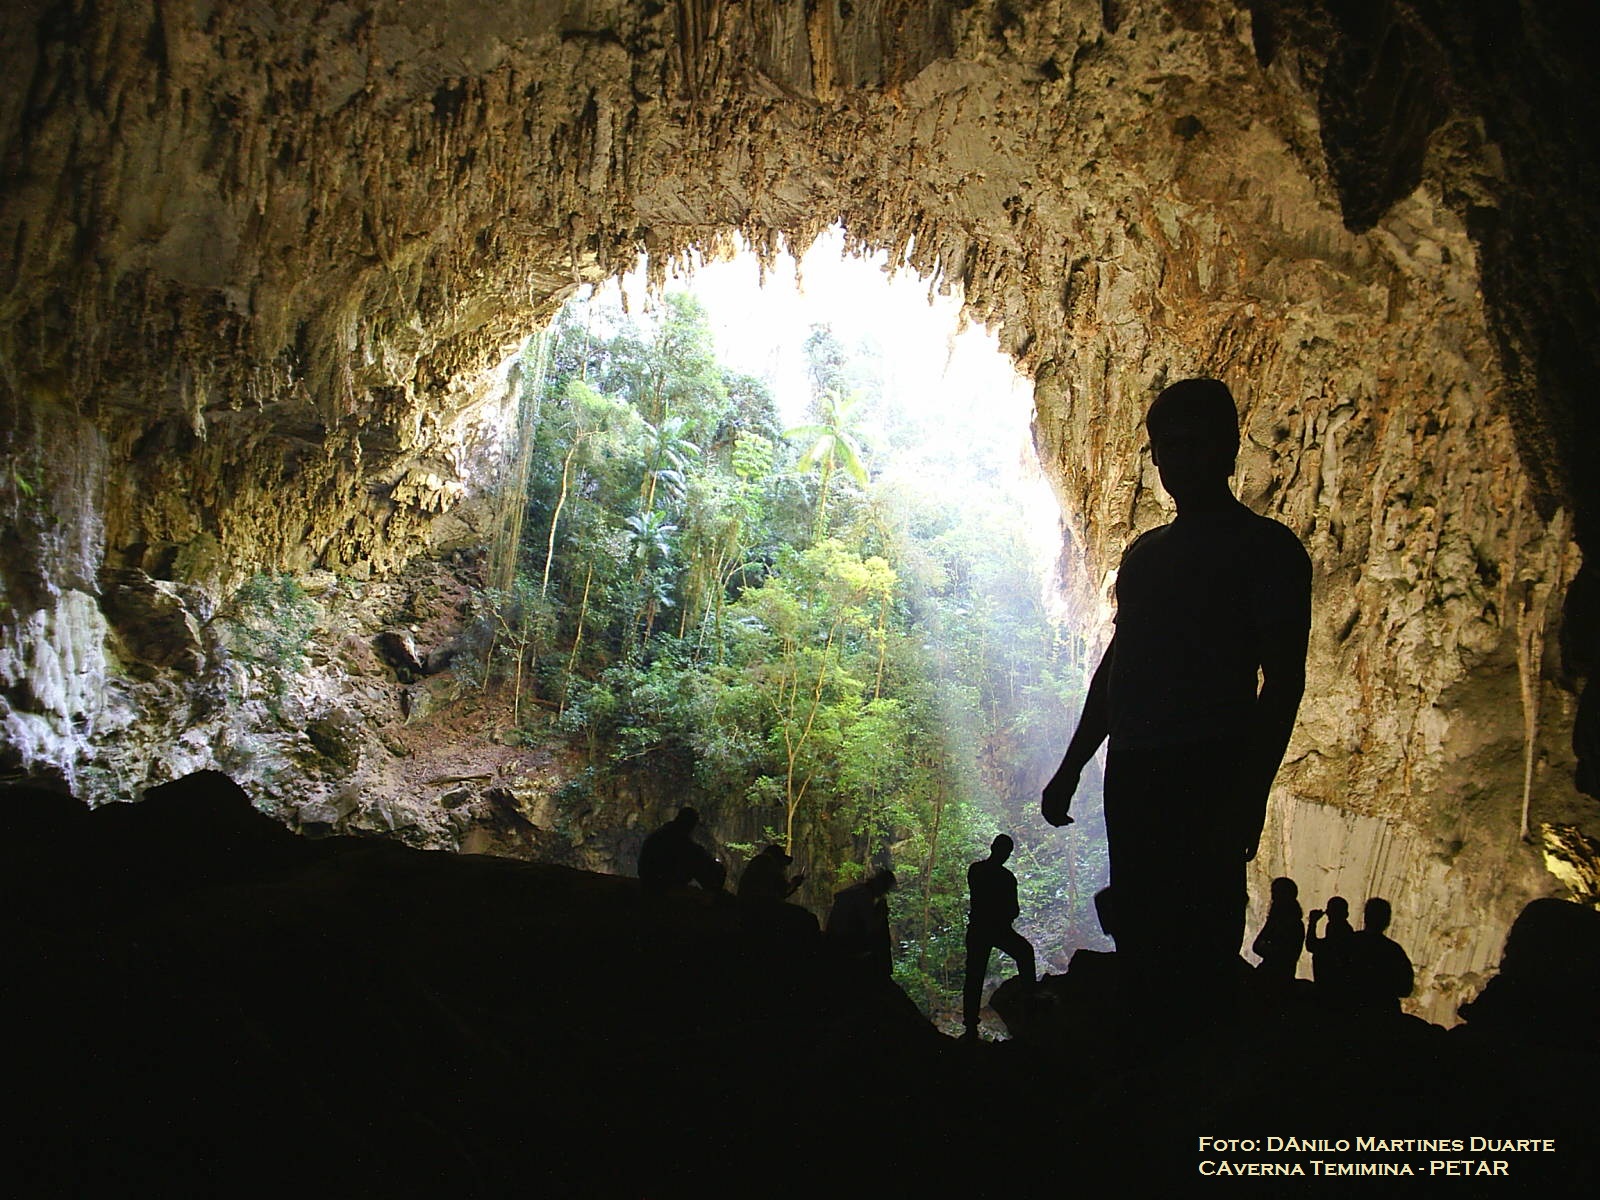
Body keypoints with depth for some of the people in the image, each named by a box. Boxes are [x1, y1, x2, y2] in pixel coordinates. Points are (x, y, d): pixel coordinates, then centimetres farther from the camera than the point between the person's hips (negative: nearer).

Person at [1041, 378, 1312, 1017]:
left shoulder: (1265, 547, 1)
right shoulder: (1144, 551, 21)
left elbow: (1283, 680, -7)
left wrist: (1249, 791, -17)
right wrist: (1070, 768, 21)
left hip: (1210, 773, -6)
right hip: (1132, 771, 7)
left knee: (1205, 945, -9)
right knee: (1137, 941, 7)